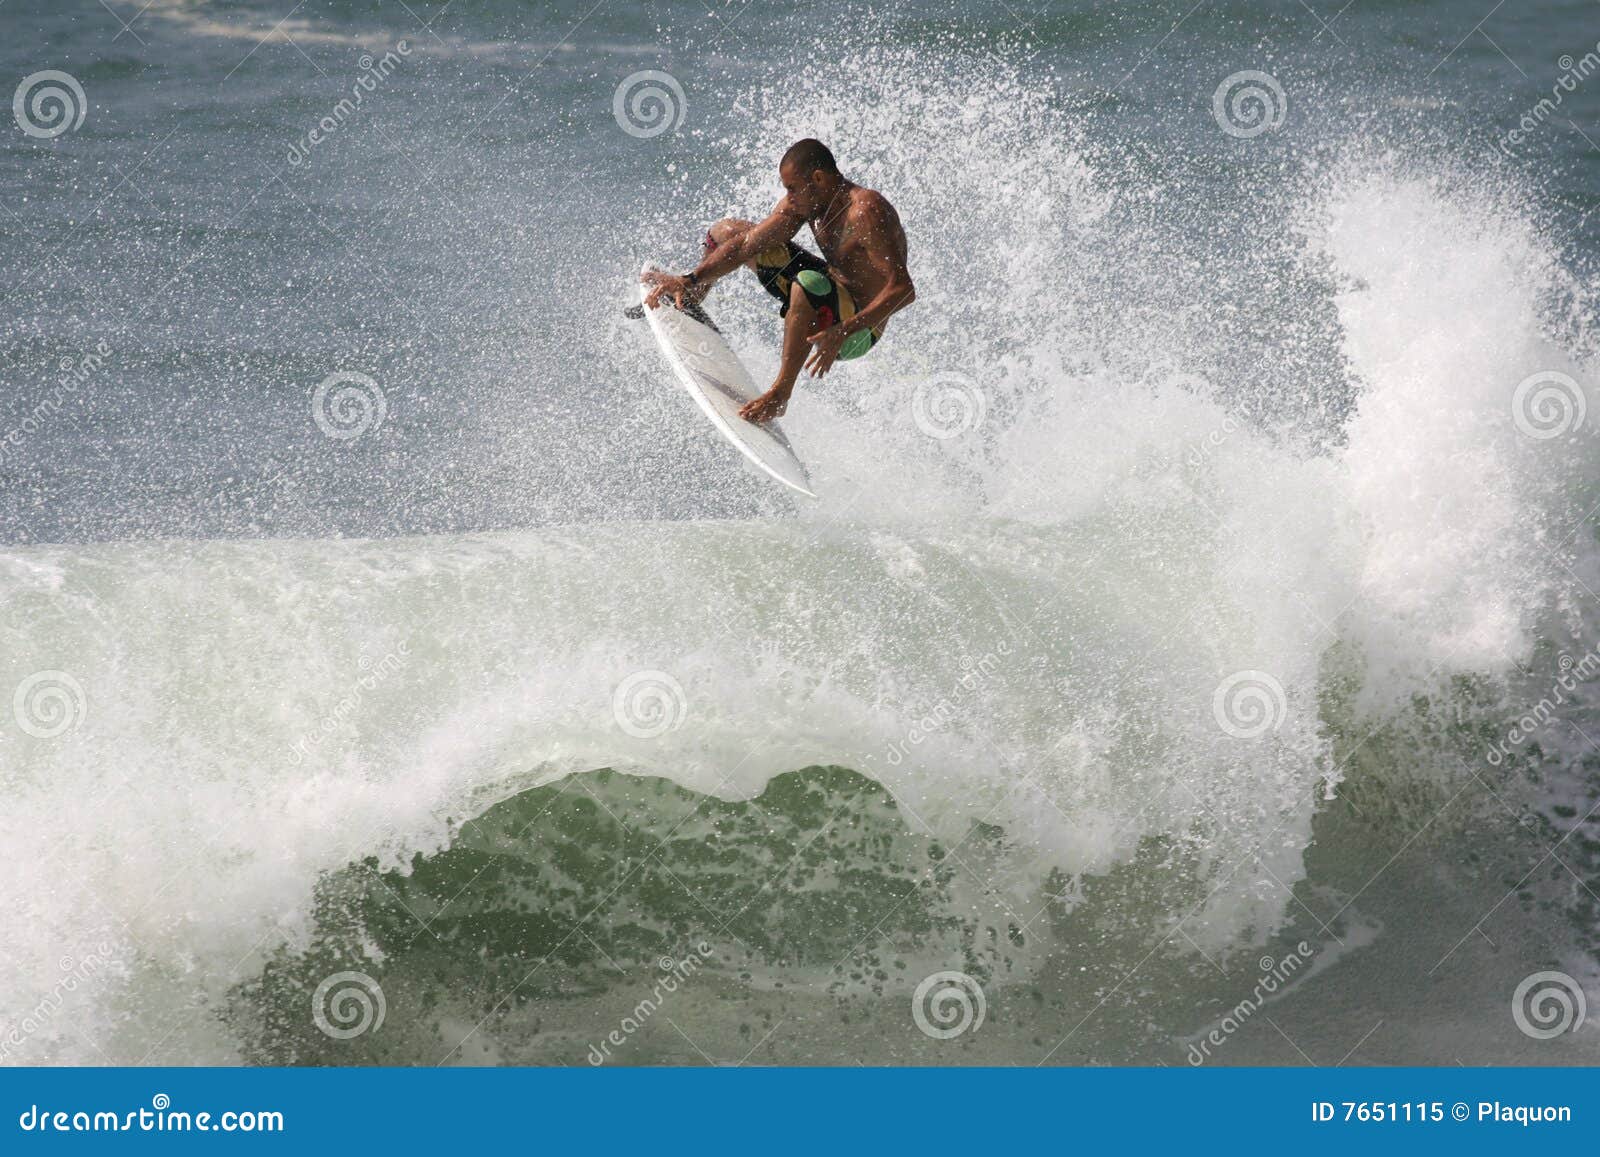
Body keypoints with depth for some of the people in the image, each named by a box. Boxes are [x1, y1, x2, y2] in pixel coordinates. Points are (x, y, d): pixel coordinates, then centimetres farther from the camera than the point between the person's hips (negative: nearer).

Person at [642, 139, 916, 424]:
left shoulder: (866, 211, -31)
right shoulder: (806, 199, -6)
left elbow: (903, 289, -37)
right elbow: (748, 244, 2)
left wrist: (843, 332, -45)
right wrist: (689, 280, -5)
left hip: (860, 328, -9)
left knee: (808, 283, -44)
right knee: (726, 230, 15)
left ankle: (780, 394, -33)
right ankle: (690, 301, 43)